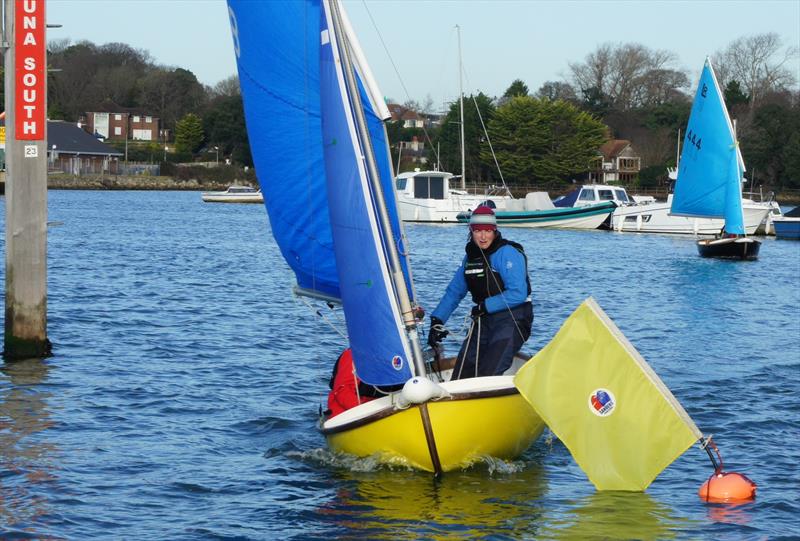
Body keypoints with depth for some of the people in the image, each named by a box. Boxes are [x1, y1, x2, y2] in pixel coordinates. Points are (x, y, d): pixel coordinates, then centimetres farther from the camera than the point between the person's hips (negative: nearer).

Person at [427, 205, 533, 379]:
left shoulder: (507, 253, -12)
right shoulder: (470, 256, 11)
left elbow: (517, 294, -19)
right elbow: (454, 291, 18)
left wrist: (485, 306, -13)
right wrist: (437, 320, 8)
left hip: (512, 319, -7)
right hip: (484, 320, 7)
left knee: (488, 375, -21)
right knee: (461, 375, -4)